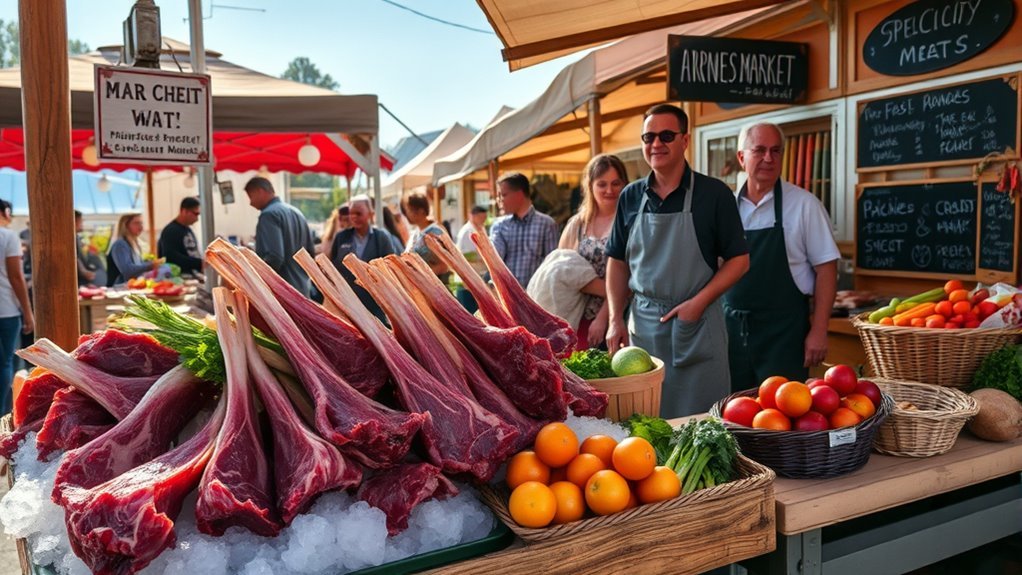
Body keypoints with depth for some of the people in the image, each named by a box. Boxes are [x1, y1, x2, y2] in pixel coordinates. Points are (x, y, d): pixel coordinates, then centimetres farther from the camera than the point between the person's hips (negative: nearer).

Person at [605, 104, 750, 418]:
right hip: (642, 323, 3)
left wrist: (698, 303, -14)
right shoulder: (631, 196, 6)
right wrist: (616, 319, 2)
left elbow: (739, 260, -3)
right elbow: (617, 260, 12)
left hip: (698, 323, -3)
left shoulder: (713, 193, -4)